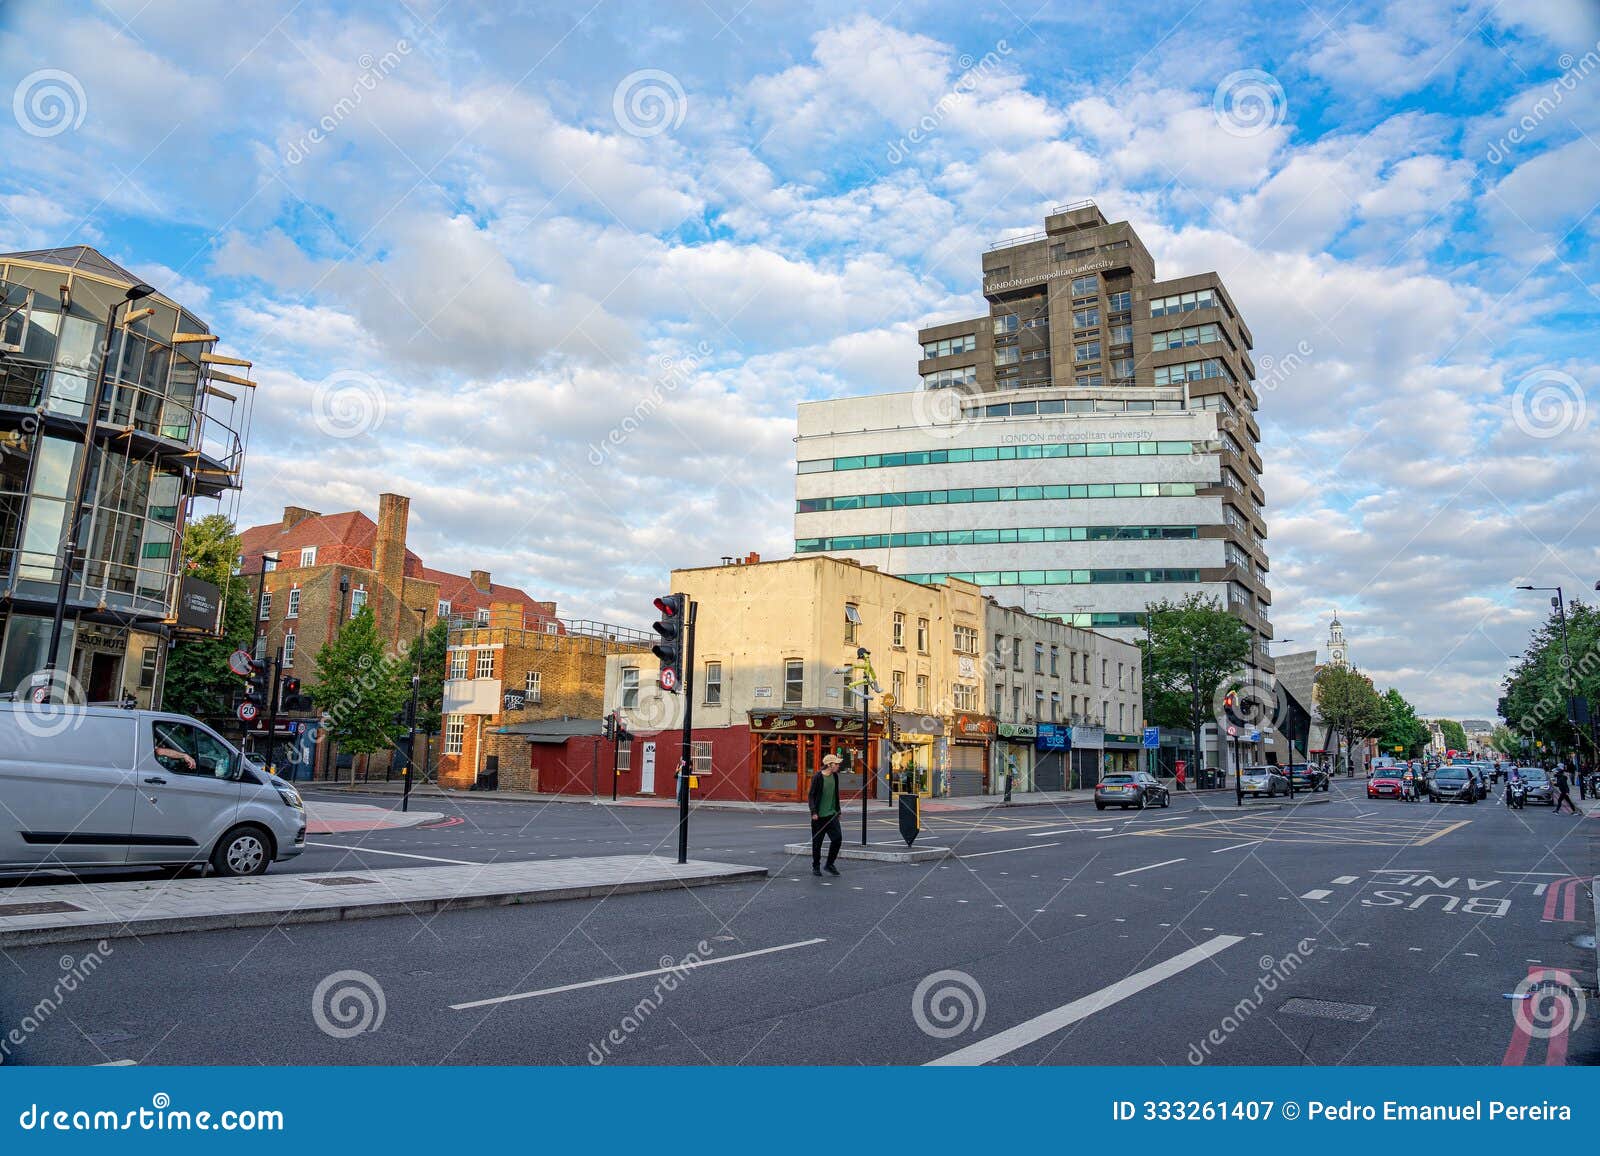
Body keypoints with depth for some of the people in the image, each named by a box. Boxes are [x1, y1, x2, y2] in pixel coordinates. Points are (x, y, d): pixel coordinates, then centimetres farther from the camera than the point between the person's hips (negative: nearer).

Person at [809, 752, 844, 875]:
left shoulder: (835, 776, 8)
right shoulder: (818, 778, -11)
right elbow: (811, 796, -9)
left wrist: (838, 810, 20)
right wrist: (813, 812, -16)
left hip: (832, 814, 5)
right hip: (819, 816, -5)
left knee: (837, 838, -5)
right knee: (817, 841, 3)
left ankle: (830, 864, 12)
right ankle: (816, 866, 19)